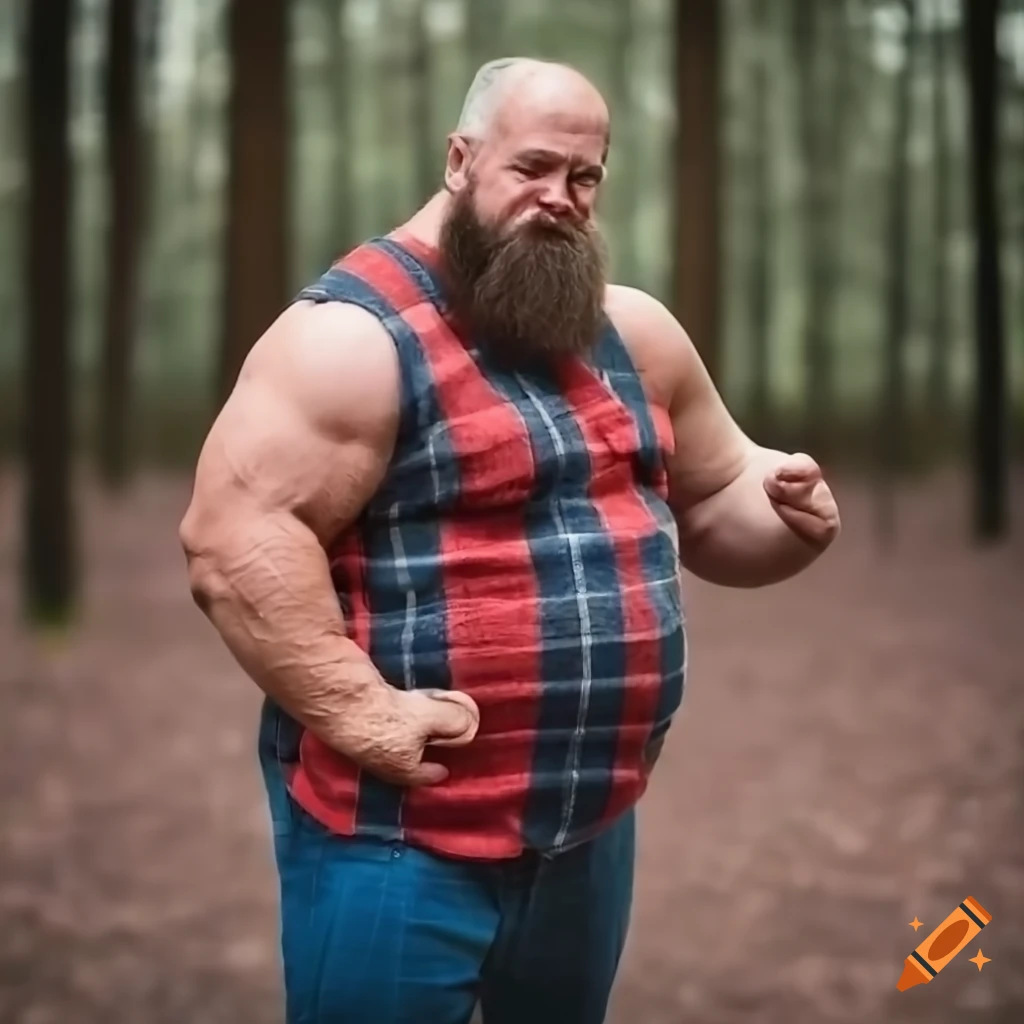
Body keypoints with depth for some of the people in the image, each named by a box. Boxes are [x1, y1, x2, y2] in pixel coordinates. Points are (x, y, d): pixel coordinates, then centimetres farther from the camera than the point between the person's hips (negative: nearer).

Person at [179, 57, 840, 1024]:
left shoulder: (632, 332, 10)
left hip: (590, 822, 7)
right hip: (403, 832, -7)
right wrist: (362, 713, -26)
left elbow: (714, 502, 20)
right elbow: (231, 537, -21)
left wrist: (787, 510, -2)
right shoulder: (357, 333, -14)